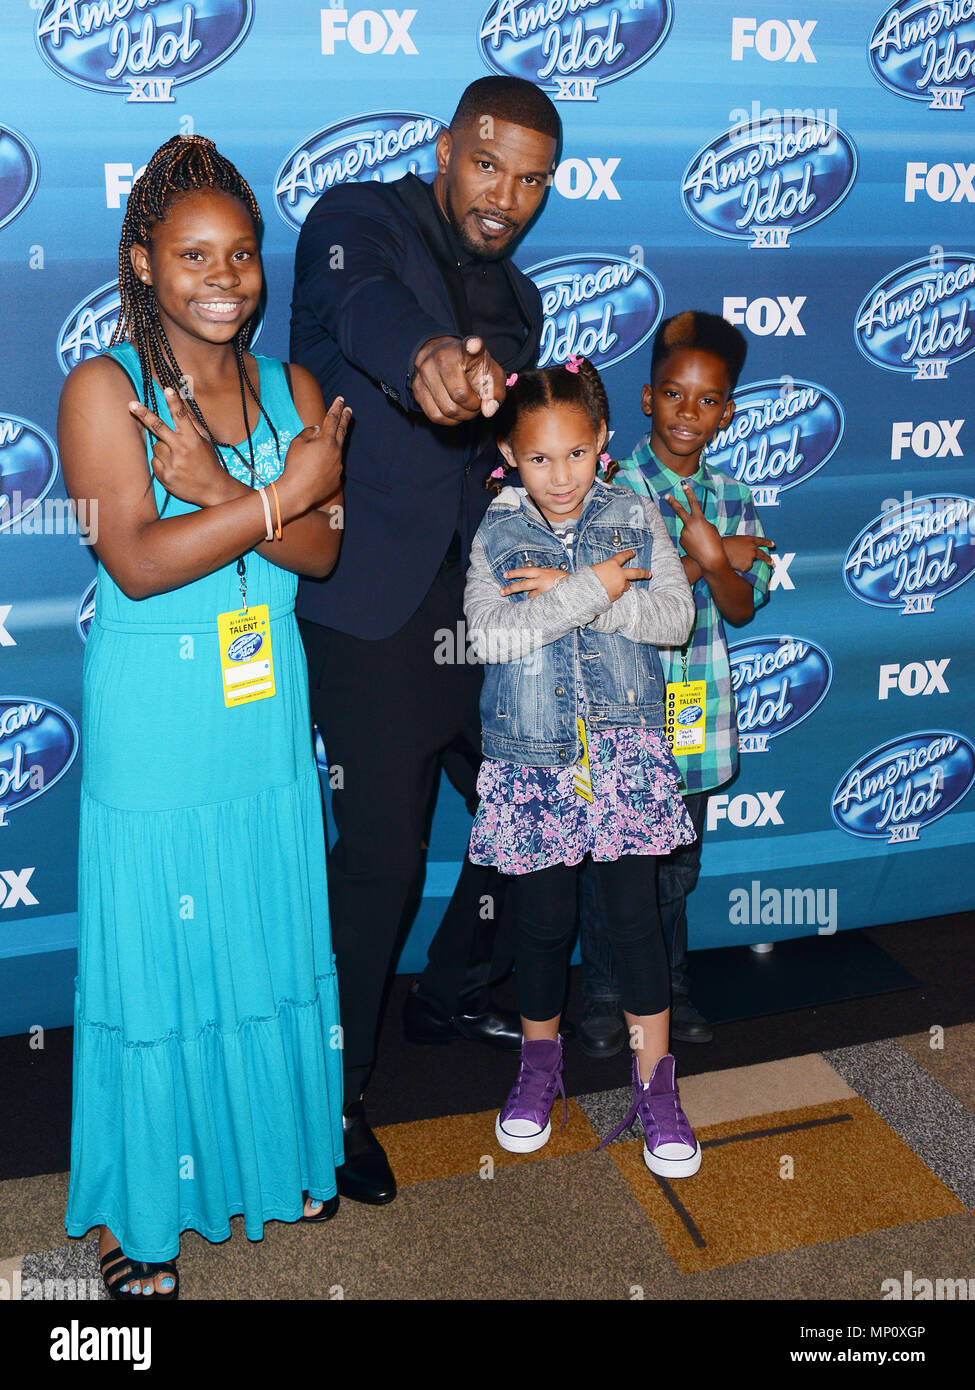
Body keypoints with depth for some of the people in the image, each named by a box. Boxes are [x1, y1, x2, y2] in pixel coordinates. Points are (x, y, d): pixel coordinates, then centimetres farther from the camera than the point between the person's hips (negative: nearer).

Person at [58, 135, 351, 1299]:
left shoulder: (290, 388, 5)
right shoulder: (104, 389, -8)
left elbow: (319, 551, -4)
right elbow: (136, 562, -18)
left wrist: (219, 490, -20)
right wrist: (281, 494, -18)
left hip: (268, 721, 4)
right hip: (153, 733, -4)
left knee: (275, 940, 16)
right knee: (154, 957, 7)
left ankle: (281, 1152, 39)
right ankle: (139, 1212, 28)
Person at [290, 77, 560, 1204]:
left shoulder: (515, 301, 17)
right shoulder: (356, 222, -4)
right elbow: (364, 308, -30)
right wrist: (430, 355, -52)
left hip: (478, 609, 8)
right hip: (375, 612, -7)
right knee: (382, 852, -5)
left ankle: (454, 994, 39)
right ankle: (334, 1094, 16)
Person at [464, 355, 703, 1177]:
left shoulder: (635, 517, 4)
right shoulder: (496, 536, 1)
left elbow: (674, 617, -7)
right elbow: (490, 637, -14)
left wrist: (567, 592, -15)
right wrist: (592, 589, -16)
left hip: (625, 748, 0)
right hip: (531, 755, 0)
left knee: (635, 913, 3)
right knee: (542, 917, 10)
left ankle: (656, 1081, 19)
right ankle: (541, 1061, 33)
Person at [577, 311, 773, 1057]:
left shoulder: (733, 500, 6)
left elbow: (742, 608, -1)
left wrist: (715, 560, -21)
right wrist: (705, 561, -16)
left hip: (696, 711, 4)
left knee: (679, 861, 16)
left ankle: (670, 987, 33)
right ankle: (605, 997, 24)